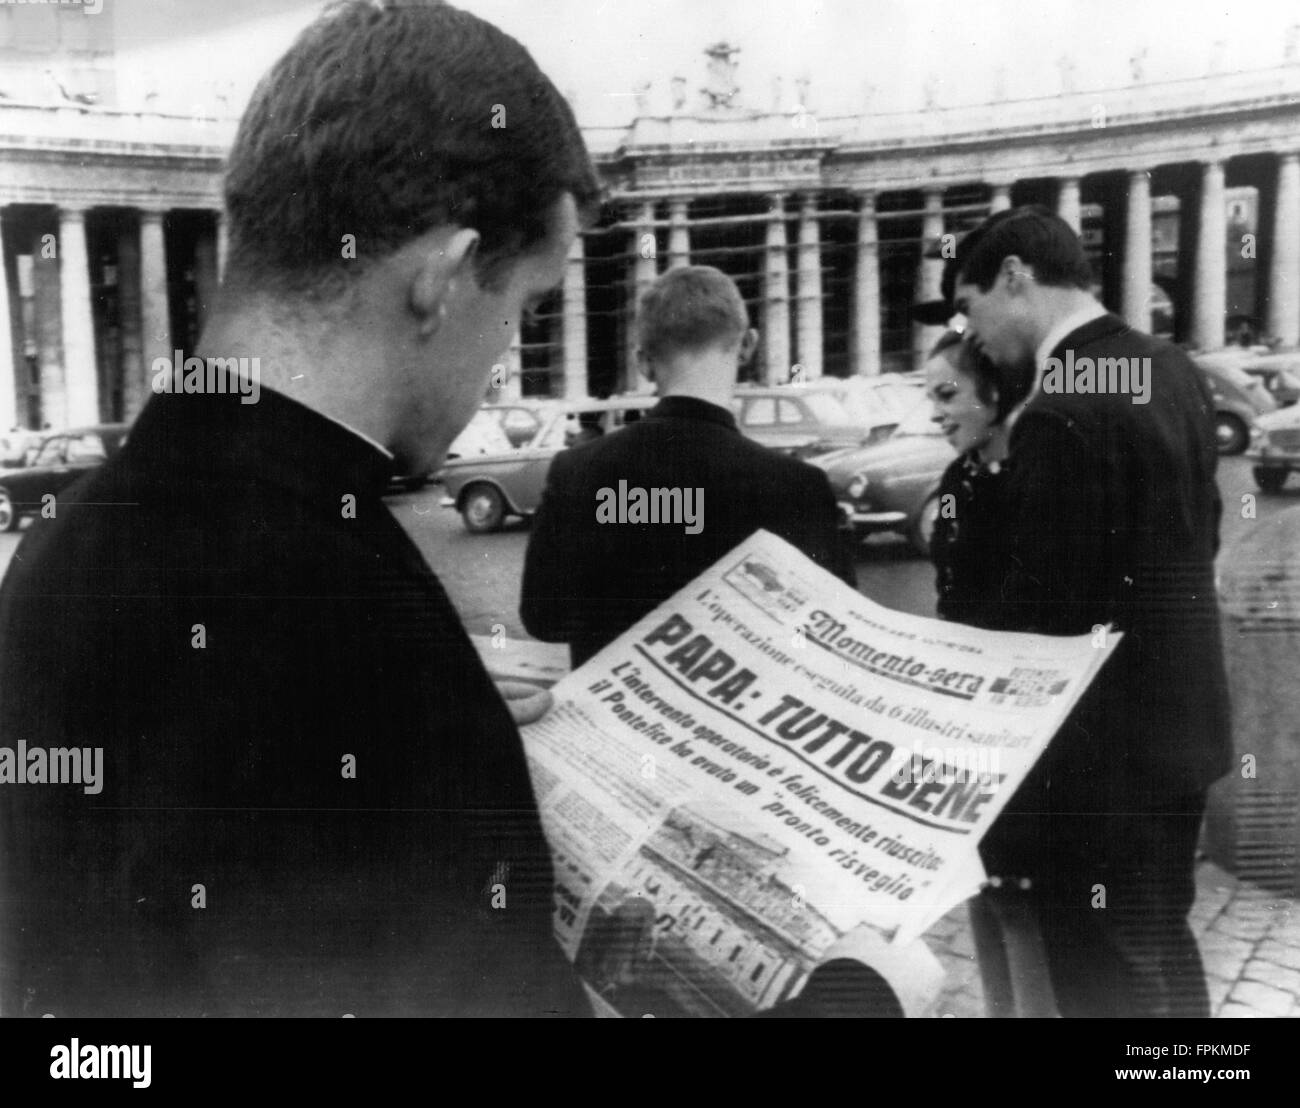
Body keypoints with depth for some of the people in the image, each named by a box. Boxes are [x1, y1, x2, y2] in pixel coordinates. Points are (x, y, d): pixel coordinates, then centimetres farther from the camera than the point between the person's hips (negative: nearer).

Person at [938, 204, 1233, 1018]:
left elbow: (1043, 607, -21)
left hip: (1101, 737, -9)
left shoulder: (1061, 412, -24)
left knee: (1109, 980, 5)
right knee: (1164, 948, 24)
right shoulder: (1175, 370, 4)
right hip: (1179, 710, 9)